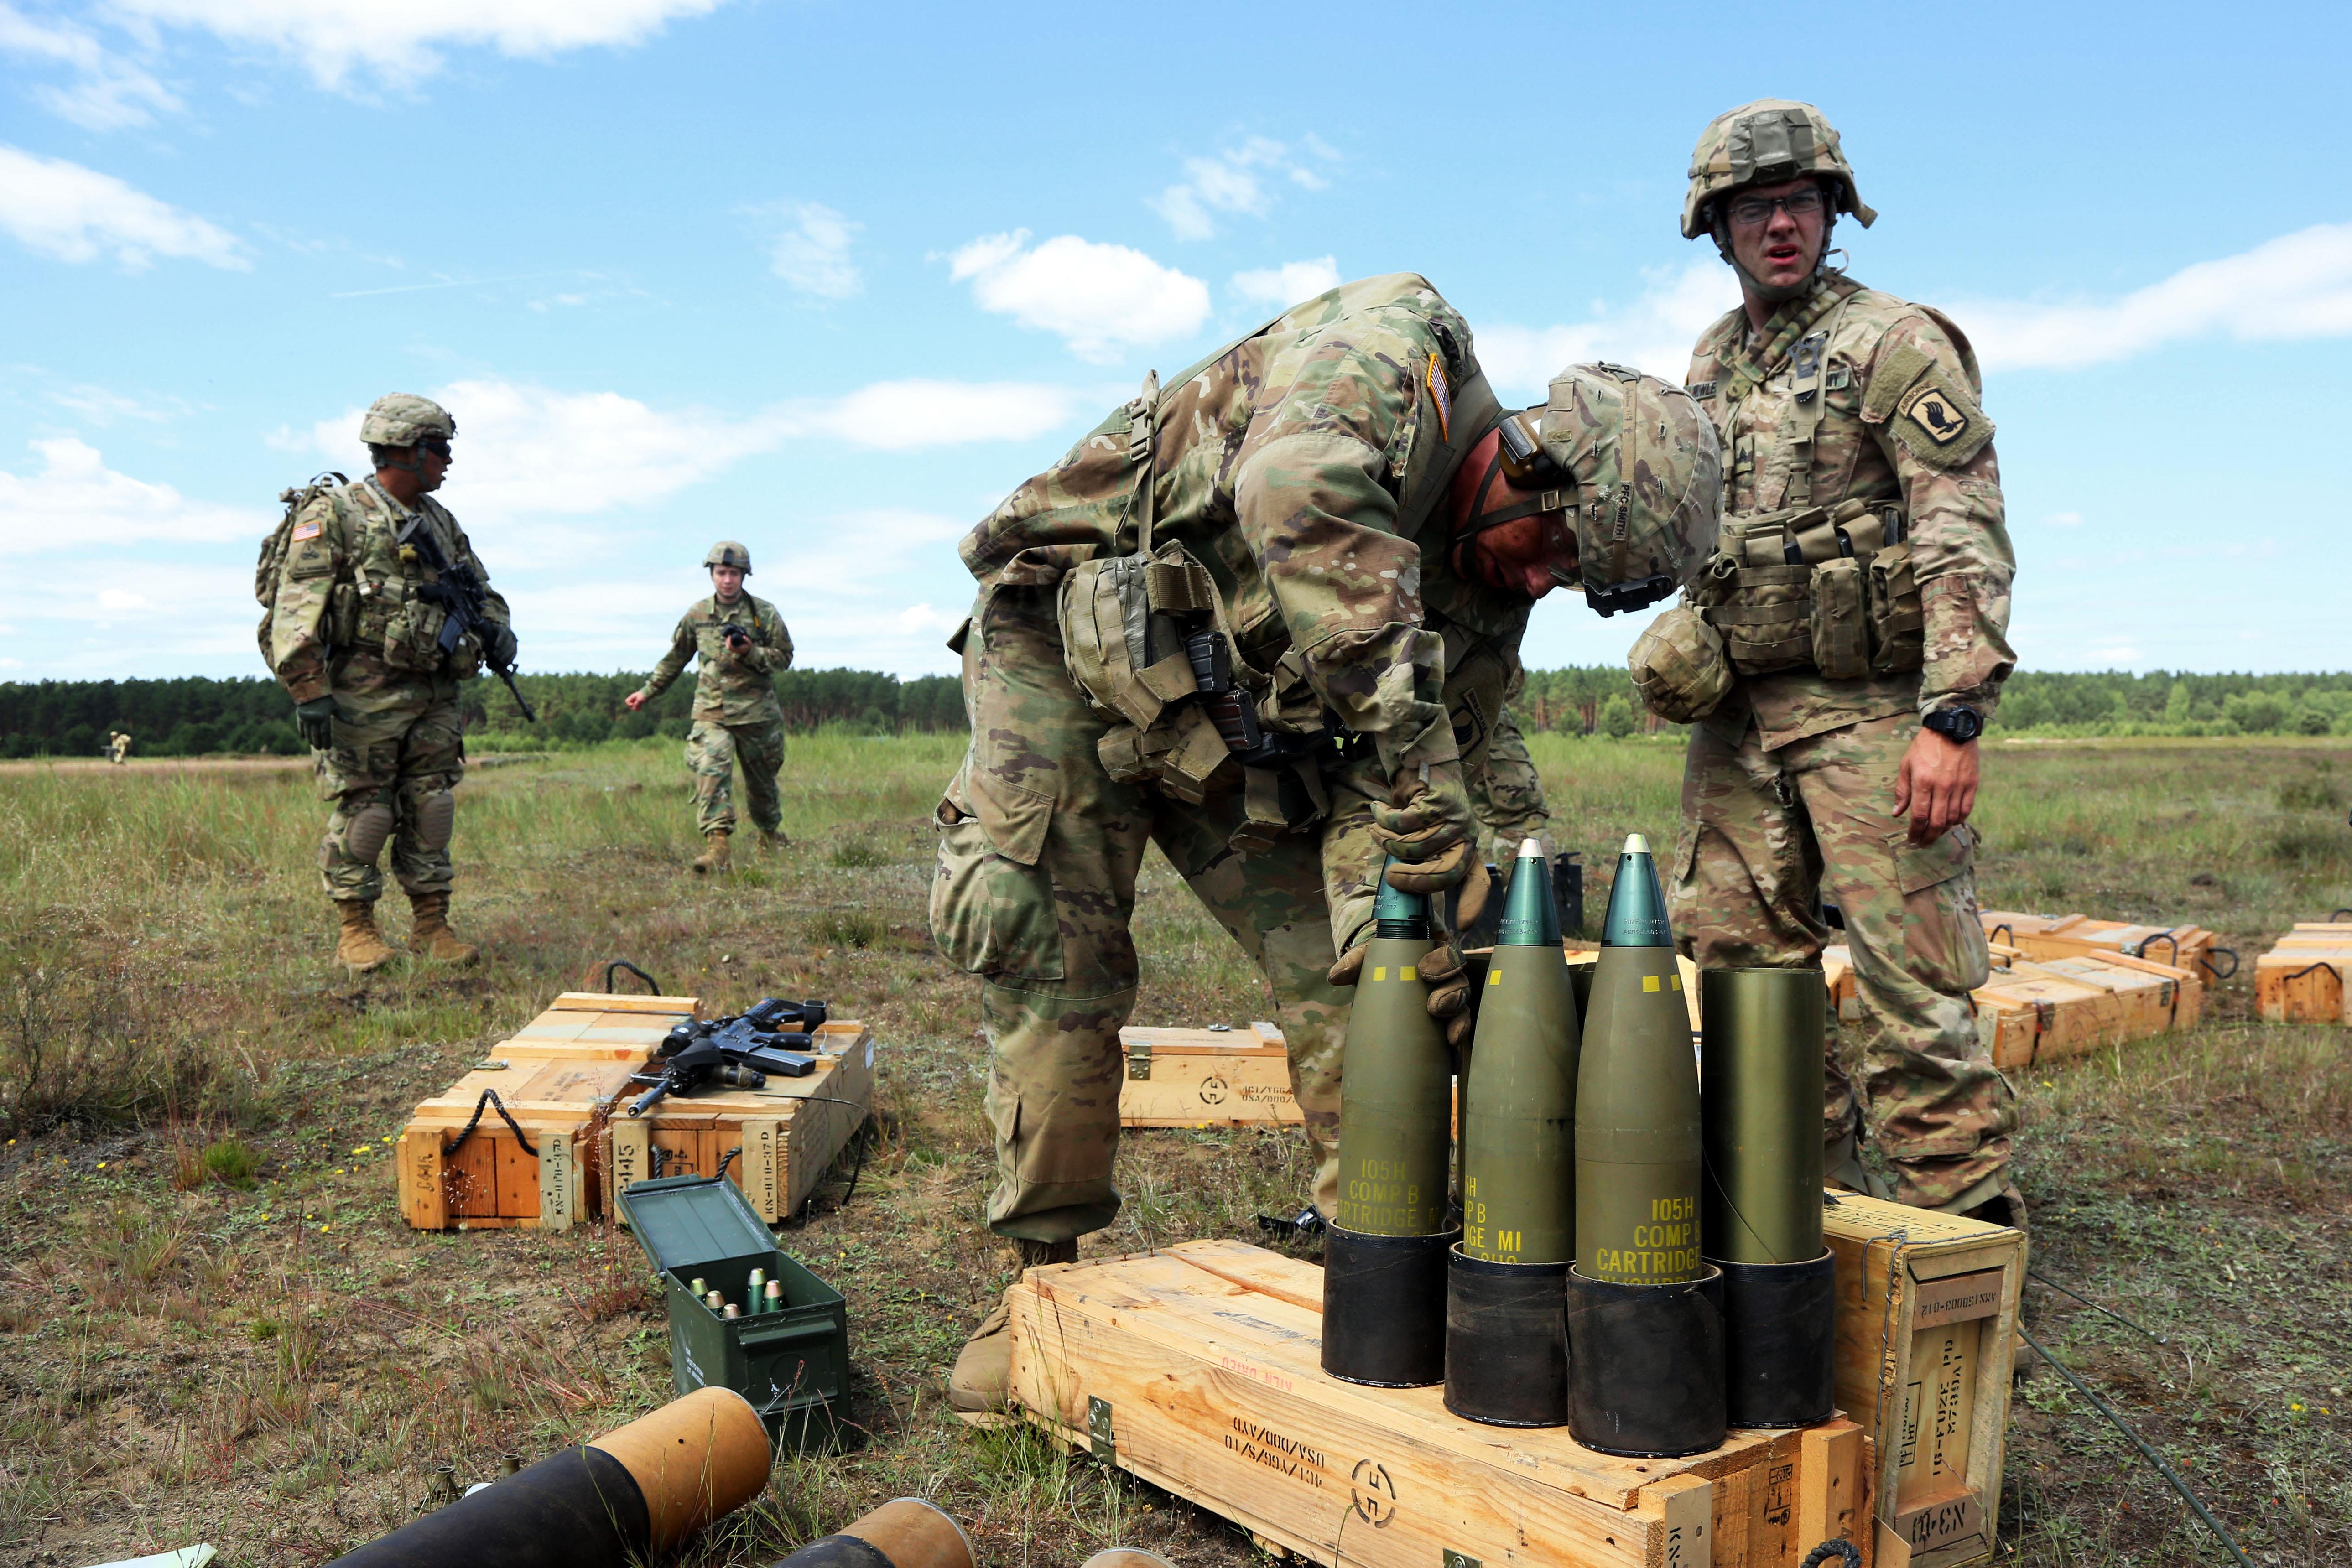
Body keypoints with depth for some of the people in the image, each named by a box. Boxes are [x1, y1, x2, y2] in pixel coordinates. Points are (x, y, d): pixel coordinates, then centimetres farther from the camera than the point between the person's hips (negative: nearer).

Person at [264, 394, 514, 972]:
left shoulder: (439, 520, 15)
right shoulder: (333, 513, -7)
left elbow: (479, 587, 26)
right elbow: (298, 607, -14)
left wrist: (495, 628, 3)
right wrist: (308, 690, -21)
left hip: (433, 697, 6)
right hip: (362, 695, -6)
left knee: (431, 809, 8)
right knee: (361, 812, -1)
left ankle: (431, 924, 16)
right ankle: (357, 930, 11)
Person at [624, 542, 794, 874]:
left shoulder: (764, 613, -2)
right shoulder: (697, 615, 5)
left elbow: (784, 658, -1)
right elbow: (675, 659, 18)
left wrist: (750, 652, -18)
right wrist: (647, 691, 21)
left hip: (757, 712, 0)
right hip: (711, 712, 1)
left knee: (762, 779, 13)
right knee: (711, 771, -19)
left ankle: (770, 833, 37)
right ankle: (717, 846, -26)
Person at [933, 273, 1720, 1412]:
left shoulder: (1486, 605, -6)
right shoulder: (1403, 345, -23)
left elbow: (1383, 796, -9)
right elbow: (1300, 490, -46)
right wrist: (1410, 738, -50)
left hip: (1230, 721, 5)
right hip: (1070, 647, -5)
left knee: (1345, 977, -4)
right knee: (1049, 969, -8)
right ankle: (1047, 1277, 9)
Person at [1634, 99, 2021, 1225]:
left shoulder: (1896, 344, -4)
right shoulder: (1709, 365, 17)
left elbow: (1965, 539, -12)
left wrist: (1953, 718, -20)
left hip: (1871, 708, -7)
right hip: (1738, 714, 7)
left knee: (1913, 987, -7)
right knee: (1743, 964, 9)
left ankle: (1966, 1236, 3)